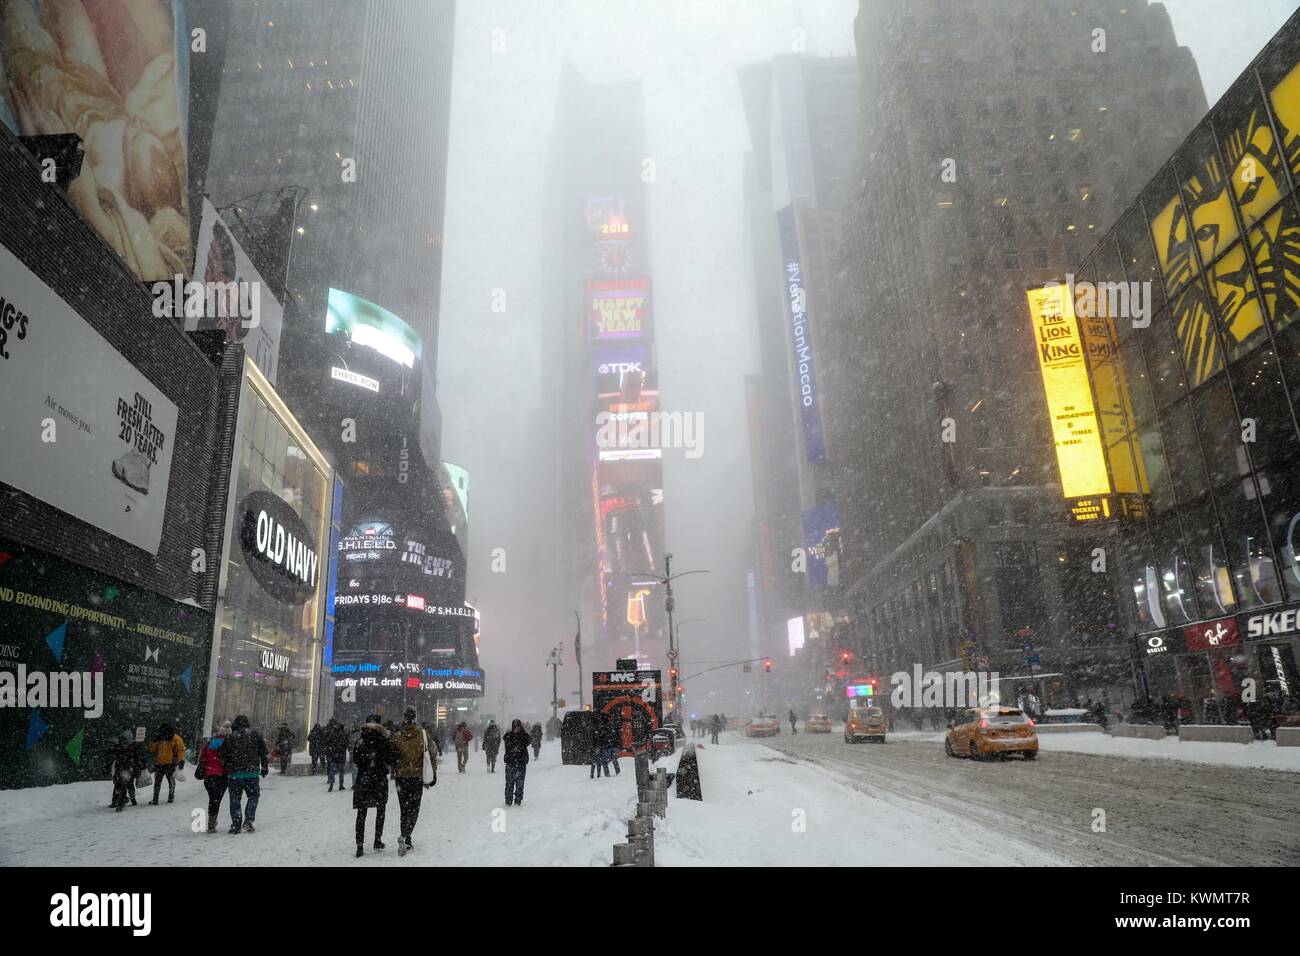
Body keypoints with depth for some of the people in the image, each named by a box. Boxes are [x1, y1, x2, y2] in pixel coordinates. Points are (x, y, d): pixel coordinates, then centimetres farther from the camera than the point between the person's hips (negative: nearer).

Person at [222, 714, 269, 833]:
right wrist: (264, 767, 14)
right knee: (253, 796, 14)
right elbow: (263, 752, 5)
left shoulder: (229, 738, 1)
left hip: (233, 774, 0)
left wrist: (226, 772, 14)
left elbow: (223, 757, 1)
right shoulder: (255, 733, 3)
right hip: (252, 772, 0)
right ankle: (248, 823, 2)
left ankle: (236, 825, 9)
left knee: (235, 799, 11)